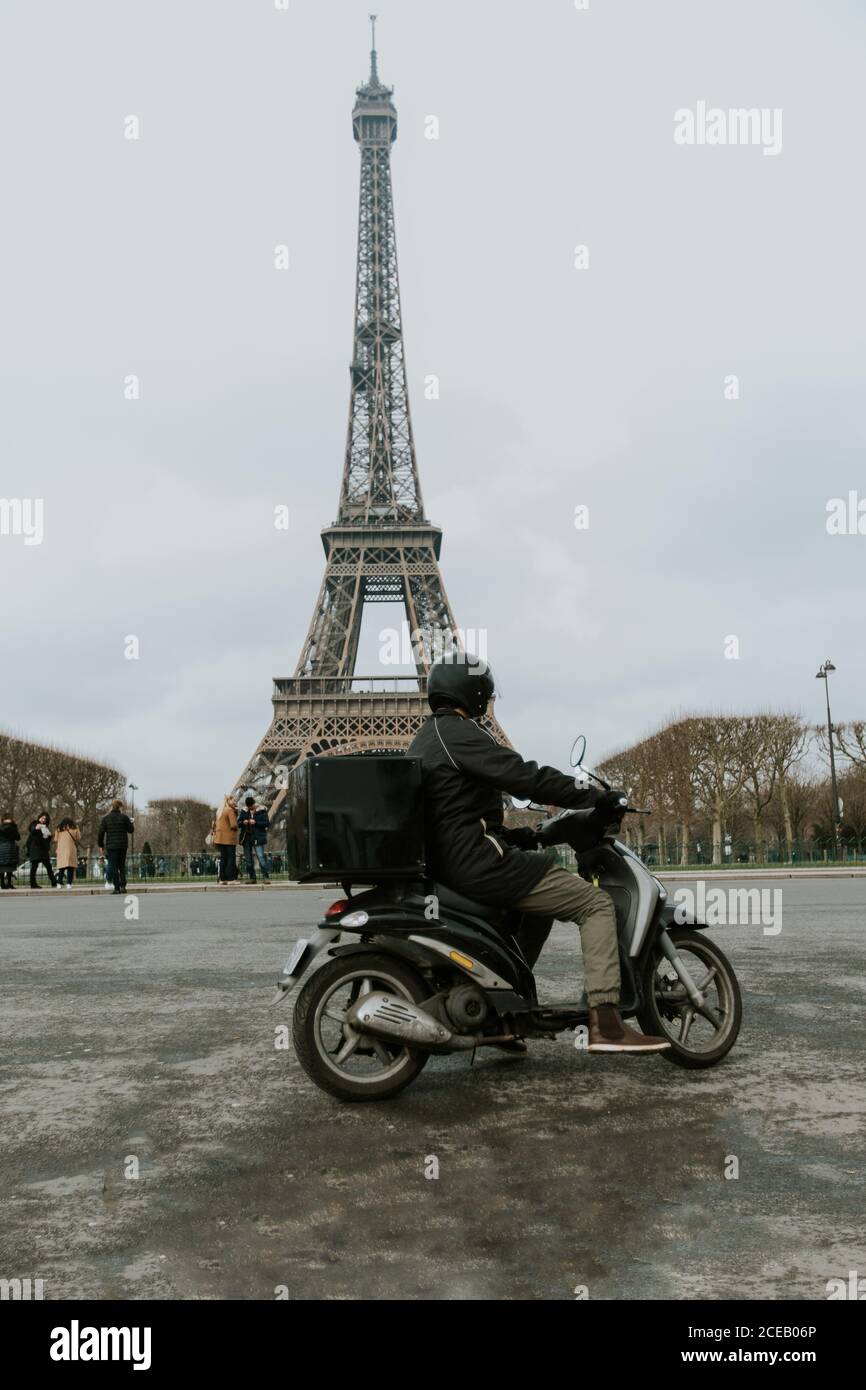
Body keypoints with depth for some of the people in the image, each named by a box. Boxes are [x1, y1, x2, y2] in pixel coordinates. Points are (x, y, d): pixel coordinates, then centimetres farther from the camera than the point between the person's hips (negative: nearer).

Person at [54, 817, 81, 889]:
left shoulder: (58, 829, 10)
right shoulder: (74, 828, 4)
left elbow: (55, 840, 10)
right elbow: (78, 838, 4)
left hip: (61, 850, 2)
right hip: (71, 850, -2)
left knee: (61, 868, 8)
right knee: (70, 868, -3)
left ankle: (60, 882, 4)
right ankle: (69, 883, -10)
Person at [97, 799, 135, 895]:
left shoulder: (105, 818, 0)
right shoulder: (124, 817, -3)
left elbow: (101, 833, -1)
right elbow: (131, 829, 3)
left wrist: (101, 844, 10)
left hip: (111, 846, -1)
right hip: (123, 845, 1)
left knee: (114, 867, 1)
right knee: (122, 866, 14)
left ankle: (117, 888, -3)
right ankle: (123, 886, 2)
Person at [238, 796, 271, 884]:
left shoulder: (261, 811, -2)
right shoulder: (244, 811, 10)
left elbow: (267, 824, -7)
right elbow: (238, 823, 13)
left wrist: (256, 822, -19)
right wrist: (243, 822, -10)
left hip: (257, 838, -5)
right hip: (246, 838, 5)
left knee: (261, 857, -13)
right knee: (248, 859, 7)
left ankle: (265, 877, -10)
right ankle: (251, 877, 16)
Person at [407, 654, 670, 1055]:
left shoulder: (423, 740, 19)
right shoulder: (459, 732, -12)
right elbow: (524, 777, -19)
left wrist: (511, 835, 25)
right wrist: (596, 797, -11)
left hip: (444, 865, 10)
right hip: (478, 862, -10)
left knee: (536, 905, 33)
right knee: (596, 903, -7)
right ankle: (605, 1024, -15)